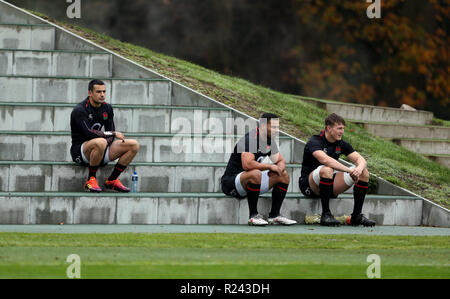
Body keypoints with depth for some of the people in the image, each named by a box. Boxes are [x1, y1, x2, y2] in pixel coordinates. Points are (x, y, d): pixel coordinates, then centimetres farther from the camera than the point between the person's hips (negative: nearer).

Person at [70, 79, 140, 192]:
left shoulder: (107, 108, 8)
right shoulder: (79, 110, -14)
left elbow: (111, 133, 7)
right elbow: (89, 133, -26)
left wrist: (107, 141, -17)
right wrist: (114, 134, -21)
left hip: (100, 150, 7)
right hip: (80, 151, -7)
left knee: (134, 145, -6)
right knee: (100, 142, -41)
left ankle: (112, 180, -1)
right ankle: (91, 179, -22)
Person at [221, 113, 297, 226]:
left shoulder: (270, 142, 5)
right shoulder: (250, 139, -23)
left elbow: (281, 161, 13)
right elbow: (247, 164, -36)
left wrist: (279, 168, -13)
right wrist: (270, 167, -24)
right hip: (231, 182, -9)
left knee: (284, 176, 4)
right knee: (255, 174, -38)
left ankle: (274, 215, 3)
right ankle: (253, 216, -26)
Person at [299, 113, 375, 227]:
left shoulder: (341, 144, 4)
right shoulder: (314, 142, -17)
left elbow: (360, 159, -3)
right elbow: (325, 160, -37)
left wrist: (359, 168, -28)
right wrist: (349, 170, -41)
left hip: (330, 185, 7)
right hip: (309, 185, -7)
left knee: (364, 173, -8)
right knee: (326, 170, -39)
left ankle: (357, 215, -9)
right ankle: (326, 215, -31)